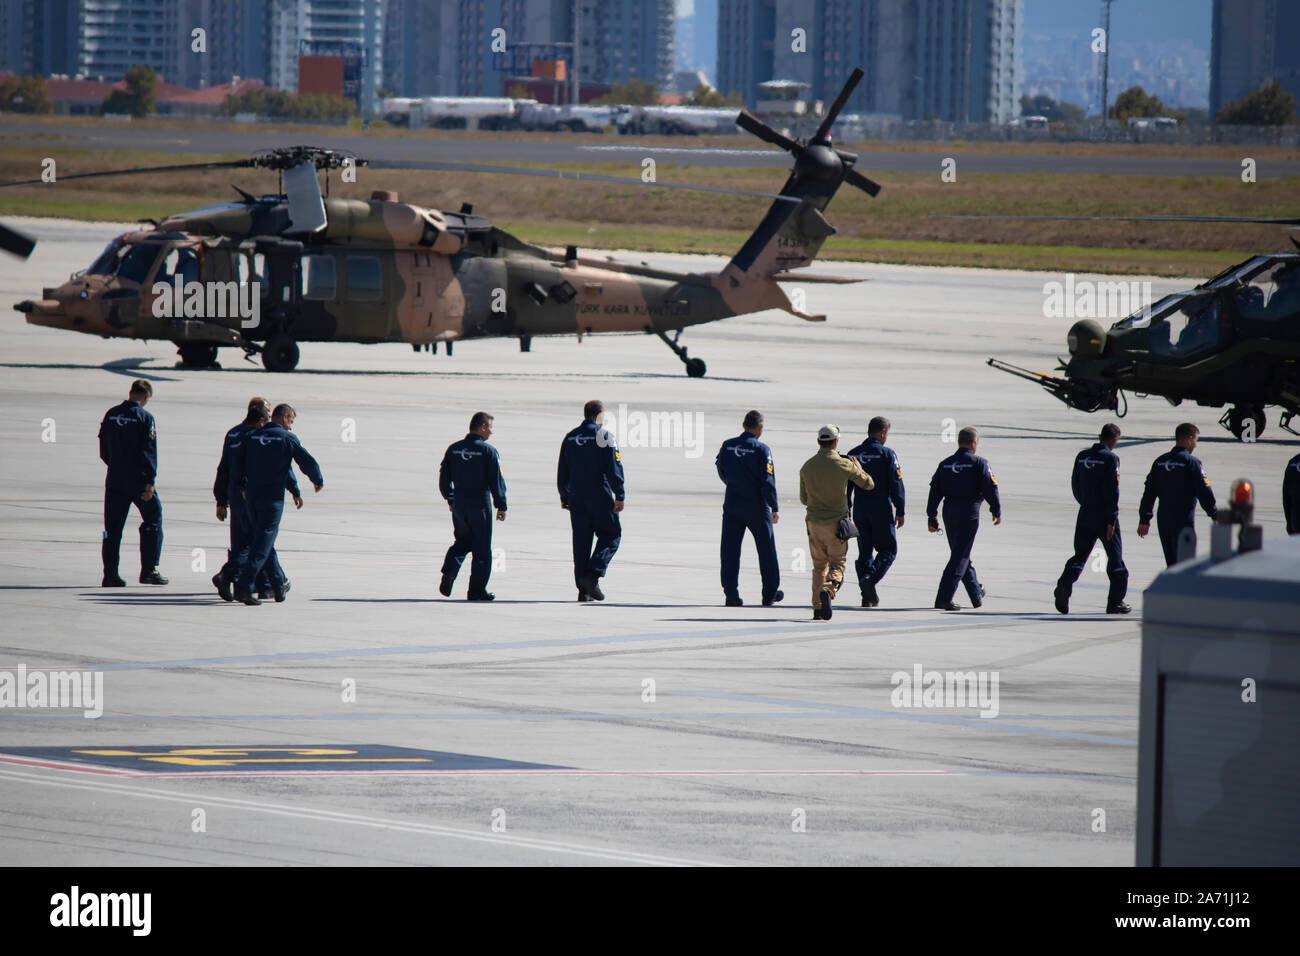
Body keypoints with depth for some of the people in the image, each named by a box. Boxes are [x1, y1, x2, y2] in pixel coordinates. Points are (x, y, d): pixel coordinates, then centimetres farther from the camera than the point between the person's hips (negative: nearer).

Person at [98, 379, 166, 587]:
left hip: (114, 479, 5)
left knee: (113, 526, 6)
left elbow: (103, 450, 12)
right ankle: (149, 570, 4)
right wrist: (150, 482, -16)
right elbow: (149, 452, -15)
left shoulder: (111, 415, 6)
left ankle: (110, 574, 2)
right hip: (137, 480, -5)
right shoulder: (145, 418, -10)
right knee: (153, 519, 9)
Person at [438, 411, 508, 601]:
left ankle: (448, 573, -2)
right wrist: (501, 505, -5)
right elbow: (496, 481, -12)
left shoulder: (453, 449, 5)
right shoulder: (488, 451, -11)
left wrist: (450, 499, 24)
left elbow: (444, 477, 11)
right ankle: (477, 590, 5)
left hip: (458, 505, 5)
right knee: (481, 548, 5)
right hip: (480, 504, -5)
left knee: (462, 541, 21)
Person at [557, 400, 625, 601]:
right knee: (611, 535, 5)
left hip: (576, 498, 5)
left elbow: (562, 472, 14)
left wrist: (564, 497, 23)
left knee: (581, 541, 8)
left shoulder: (570, 438, 10)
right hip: (600, 496, -5)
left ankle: (583, 589, 6)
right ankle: (593, 575, -13)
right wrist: (619, 496, -9)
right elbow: (614, 468, -12)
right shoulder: (604, 436, -7)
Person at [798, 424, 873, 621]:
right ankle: (828, 589, -25)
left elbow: (804, 499, 10)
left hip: (814, 523, 3)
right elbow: (868, 484, 4)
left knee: (819, 566, 14)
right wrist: (858, 468, 23)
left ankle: (818, 609, 7)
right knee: (837, 565, 5)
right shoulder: (844, 464, -9)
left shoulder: (807, 467, 2)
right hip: (836, 523, -3)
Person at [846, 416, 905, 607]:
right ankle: (869, 579, -18)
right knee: (888, 550, 6)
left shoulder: (854, 454, 6)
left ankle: (869, 598, 8)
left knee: (865, 552, 11)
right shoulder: (887, 454, -7)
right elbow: (896, 484, -10)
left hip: (860, 510, 4)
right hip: (882, 509, -4)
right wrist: (900, 511, -4)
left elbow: (846, 485, 8)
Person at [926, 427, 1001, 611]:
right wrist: (997, 511, 6)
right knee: (960, 556, -5)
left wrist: (932, 518, 15)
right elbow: (990, 488, -9)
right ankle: (944, 598, -15)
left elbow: (935, 492, 9)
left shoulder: (945, 464, 9)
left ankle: (977, 594, 32)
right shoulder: (978, 463, -6)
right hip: (969, 514, -5)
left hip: (949, 514, 5)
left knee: (961, 554, 19)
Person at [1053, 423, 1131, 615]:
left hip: (1085, 514, 5)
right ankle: (1115, 602, 11)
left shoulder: (1082, 456, 6)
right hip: (1104, 516, -5)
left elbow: (1075, 485, 13)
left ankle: (1064, 586, -17)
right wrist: (1112, 520, -14)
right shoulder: (1110, 458, -13)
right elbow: (1112, 490, -16)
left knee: (1080, 555, 8)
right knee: (1115, 558, 7)